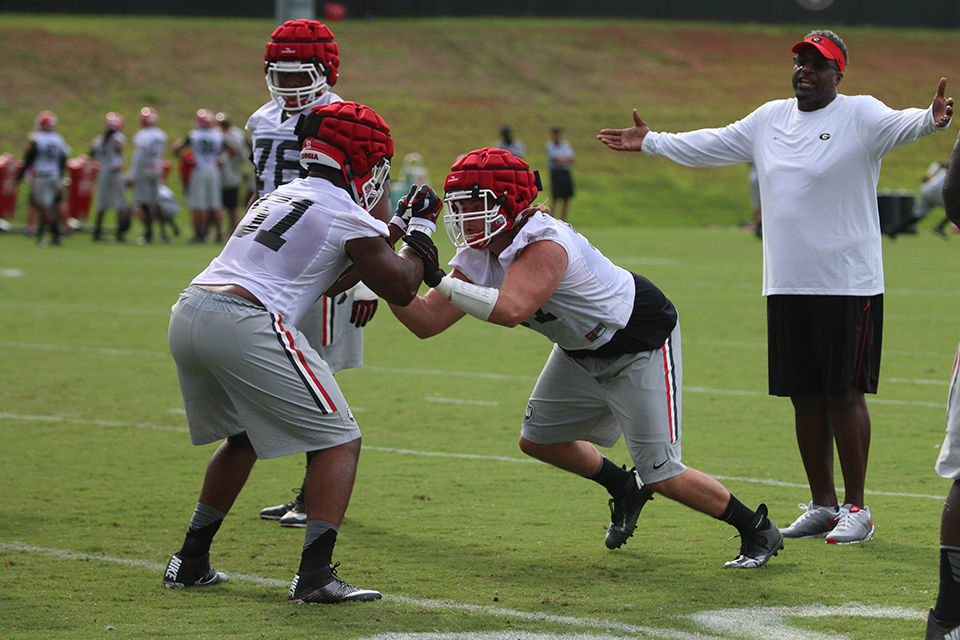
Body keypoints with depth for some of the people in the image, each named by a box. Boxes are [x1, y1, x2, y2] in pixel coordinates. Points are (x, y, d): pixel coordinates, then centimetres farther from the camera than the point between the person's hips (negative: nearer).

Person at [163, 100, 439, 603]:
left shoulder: (282, 196, 27)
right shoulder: (346, 214, 2)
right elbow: (401, 288, 11)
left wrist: (391, 232, 40)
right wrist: (419, 236, 27)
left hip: (187, 316, 8)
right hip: (243, 323, -8)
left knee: (243, 438, 30)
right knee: (339, 442, 3)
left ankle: (190, 562, 30)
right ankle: (315, 575, -8)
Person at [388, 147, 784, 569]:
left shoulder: (544, 245, -34)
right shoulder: (478, 256, -8)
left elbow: (510, 310, -51)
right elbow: (427, 322, -8)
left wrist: (438, 280, -47)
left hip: (640, 343, -9)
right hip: (583, 350, 9)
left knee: (660, 473, -9)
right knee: (538, 440, 14)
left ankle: (757, 531, 10)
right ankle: (625, 490, 38)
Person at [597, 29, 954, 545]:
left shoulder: (860, 116, -5)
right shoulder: (770, 119, 14)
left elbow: (899, 125, -25)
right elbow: (713, 145, 27)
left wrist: (932, 119, -47)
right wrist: (651, 143, 33)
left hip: (849, 285, -6)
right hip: (786, 287, 6)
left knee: (844, 392, -4)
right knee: (805, 396, 9)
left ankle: (856, 509, 4)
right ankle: (822, 505, 19)